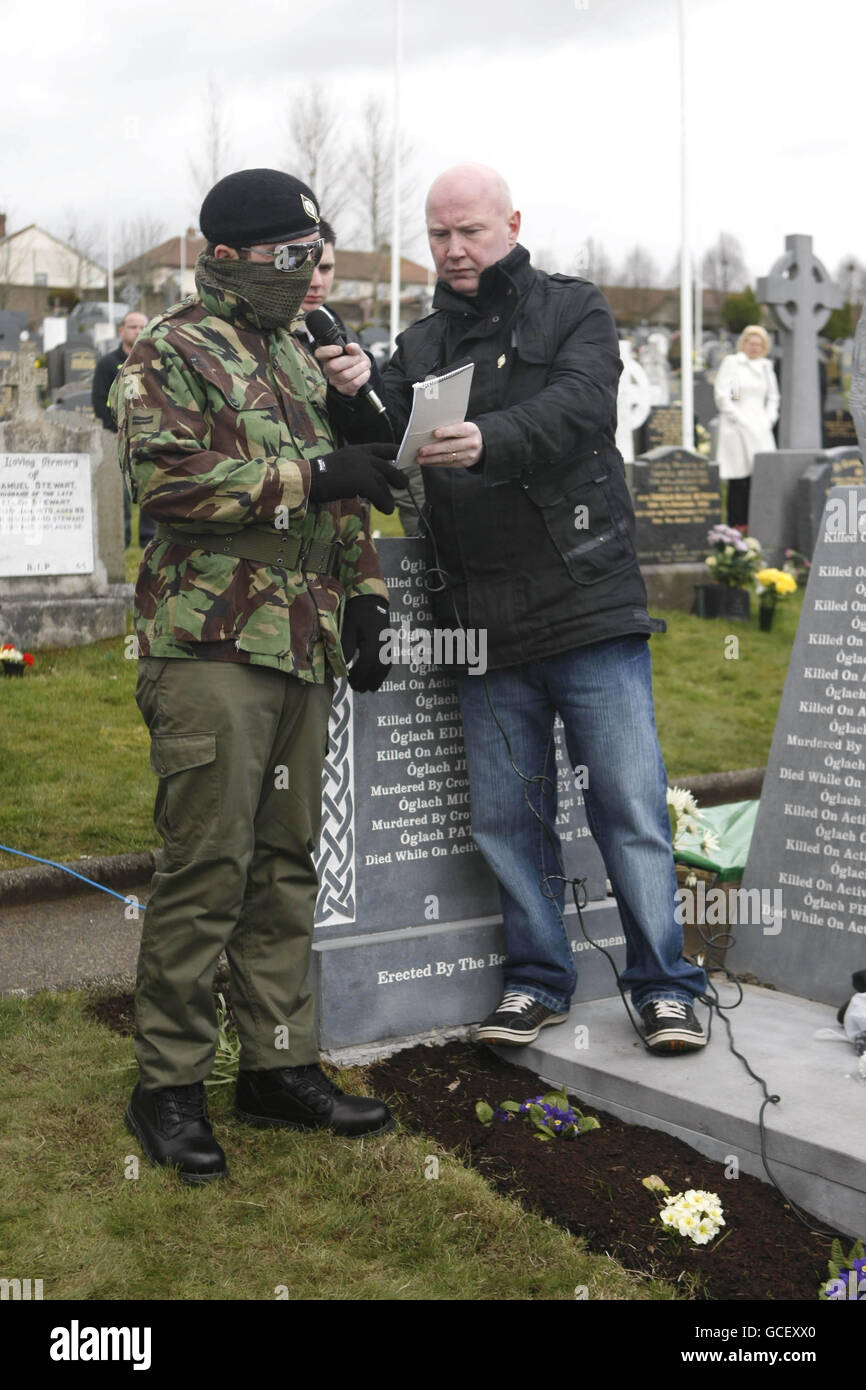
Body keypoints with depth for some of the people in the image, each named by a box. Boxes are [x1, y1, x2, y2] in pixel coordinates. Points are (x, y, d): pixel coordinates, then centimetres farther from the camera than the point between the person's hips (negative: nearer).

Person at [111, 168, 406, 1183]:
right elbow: (167, 477, -18)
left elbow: (336, 495, 28)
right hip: (212, 648, -8)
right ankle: (168, 1087, 4)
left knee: (284, 862, 10)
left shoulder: (299, 358, 22)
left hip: (304, 645, 8)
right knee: (206, 864, -7)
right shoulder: (169, 354, -3)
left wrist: (364, 592, 18)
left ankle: (280, 1065, 19)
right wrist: (311, 473, -19)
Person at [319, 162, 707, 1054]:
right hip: (484, 625, 4)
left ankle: (665, 986, 11)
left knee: (630, 804, -1)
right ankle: (539, 980, 24)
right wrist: (354, 401, -16)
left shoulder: (574, 311, 5)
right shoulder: (418, 349, 16)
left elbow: (578, 405, -15)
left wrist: (489, 442, -33)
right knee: (506, 814, 9)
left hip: (588, 604, -4)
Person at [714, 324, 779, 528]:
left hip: (760, 427, 5)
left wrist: (770, 418, 10)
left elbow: (773, 396, 26)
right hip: (737, 428, -5)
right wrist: (738, 418, -10)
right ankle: (736, 524, -2)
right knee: (739, 479, -7)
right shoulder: (731, 362, 0)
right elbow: (721, 395, -7)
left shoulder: (766, 366, 17)